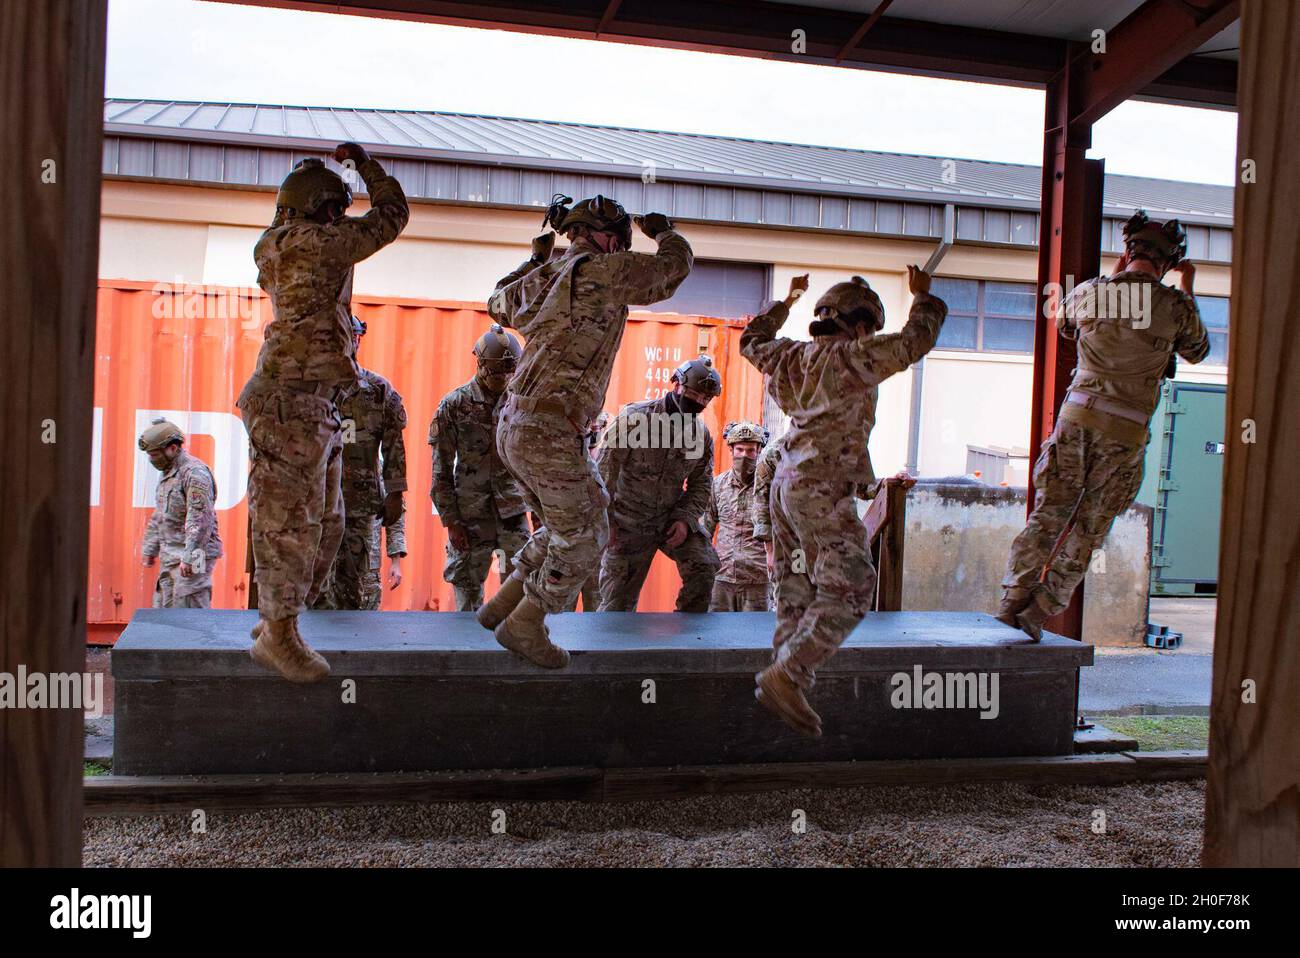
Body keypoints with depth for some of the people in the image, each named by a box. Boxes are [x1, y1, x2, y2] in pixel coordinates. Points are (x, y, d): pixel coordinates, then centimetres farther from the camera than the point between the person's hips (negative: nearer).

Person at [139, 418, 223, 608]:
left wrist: (189, 558, -26)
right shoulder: (167, 473, 17)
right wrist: (150, 549, 24)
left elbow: (200, 519, -23)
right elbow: (159, 516, 26)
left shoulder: (195, 473, -16)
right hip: (170, 556, 10)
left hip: (192, 556, -10)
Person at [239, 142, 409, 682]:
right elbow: (391, 216, 2)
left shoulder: (280, 247, 18)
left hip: (316, 405, 10)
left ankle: (277, 621, 21)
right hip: (292, 400, -10)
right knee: (292, 521, -6)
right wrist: (365, 164, 16)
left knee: (324, 525, 13)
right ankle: (277, 636, 0)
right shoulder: (315, 242, -7)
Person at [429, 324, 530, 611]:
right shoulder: (454, 405, -2)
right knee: (468, 589, 6)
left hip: (513, 513, 2)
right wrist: (450, 521, -6)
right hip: (470, 516, -2)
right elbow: (441, 470, -2)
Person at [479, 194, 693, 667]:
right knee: (584, 537, 5)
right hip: (549, 433, -9)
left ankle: (503, 604, 25)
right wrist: (664, 230, 27)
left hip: (513, 428, 9)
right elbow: (675, 265, 7)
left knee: (566, 526, 24)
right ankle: (524, 626, 10)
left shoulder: (543, 277, 15)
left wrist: (535, 261, 45)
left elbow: (499, 303, 37)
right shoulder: (606, 271, -6)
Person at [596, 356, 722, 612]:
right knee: (617, 603, 0)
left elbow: (701, 485, 6)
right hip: (629, 521, -3)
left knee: (704, 565, -16)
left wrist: (686, 520, -11)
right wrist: (605, 520, -15)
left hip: (672, 516, 3)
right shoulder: (635, 417, -16)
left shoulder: (702, 435, -2)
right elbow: (604, 470, -14)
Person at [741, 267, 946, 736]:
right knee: (848, 591, -8)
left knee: (797, 592, 14)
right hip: (823, 491, -9)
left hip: (786, 484, 9)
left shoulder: (792, 356, 13)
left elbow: (752, 342, 32)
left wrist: (785, 303, 41)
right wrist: (923, 298, 13)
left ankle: (785, 678, 15)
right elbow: (915, 341, -5)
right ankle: (785, 677, -16)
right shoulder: (853, 357, -9)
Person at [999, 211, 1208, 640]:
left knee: (1048, 513, 7)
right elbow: (1196, 351, 19)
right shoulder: (1174, 304, -2)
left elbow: (1064, 325, 27)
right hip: (1126, 430, -2)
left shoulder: (1088, 291, 3)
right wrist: (1188, 291, 29)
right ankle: (1040, 610, 4)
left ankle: (1012, 601, 1)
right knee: (1088, 528, 6)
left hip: (1077, 416, 2)